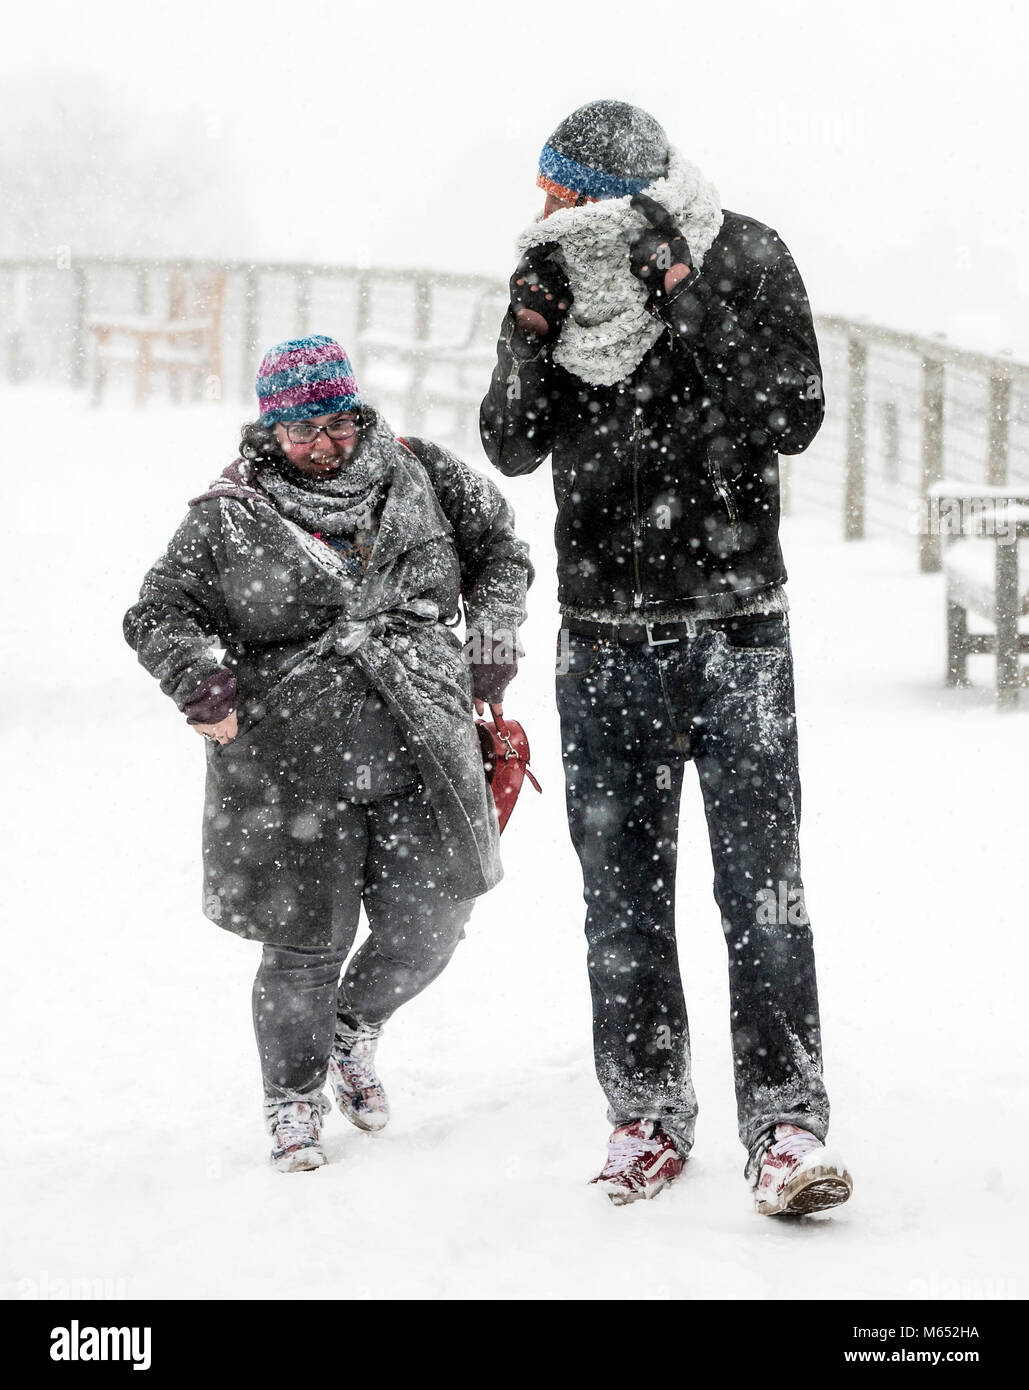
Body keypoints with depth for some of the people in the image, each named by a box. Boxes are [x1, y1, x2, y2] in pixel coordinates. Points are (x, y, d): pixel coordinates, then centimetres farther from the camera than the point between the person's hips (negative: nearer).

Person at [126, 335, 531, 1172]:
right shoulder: (229, 518, -1)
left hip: (419, 753, 3)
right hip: (292, 763, -3)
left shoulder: (420, 477, 6)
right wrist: (198, 675, -20)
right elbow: (160, 612, -1)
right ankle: (294, 1096, 27)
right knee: (308, 946, 0)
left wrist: (493, 646, 9)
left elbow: (499, 546, 18)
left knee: (429, 928, 4)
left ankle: (354, 1028, 37)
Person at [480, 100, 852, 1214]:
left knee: (761, 878, -9)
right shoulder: (556, 278, 3)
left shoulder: (745, 261, -6)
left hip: (736, 629, -3)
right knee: (622, 885, 7)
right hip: (606, 637, 3)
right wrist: (531, 328, -16)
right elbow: (513, 448, 1)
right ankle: (647, 1114, 18)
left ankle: (785, 1127, -9)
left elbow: (790, 418, -14)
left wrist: (683, 302, -21)